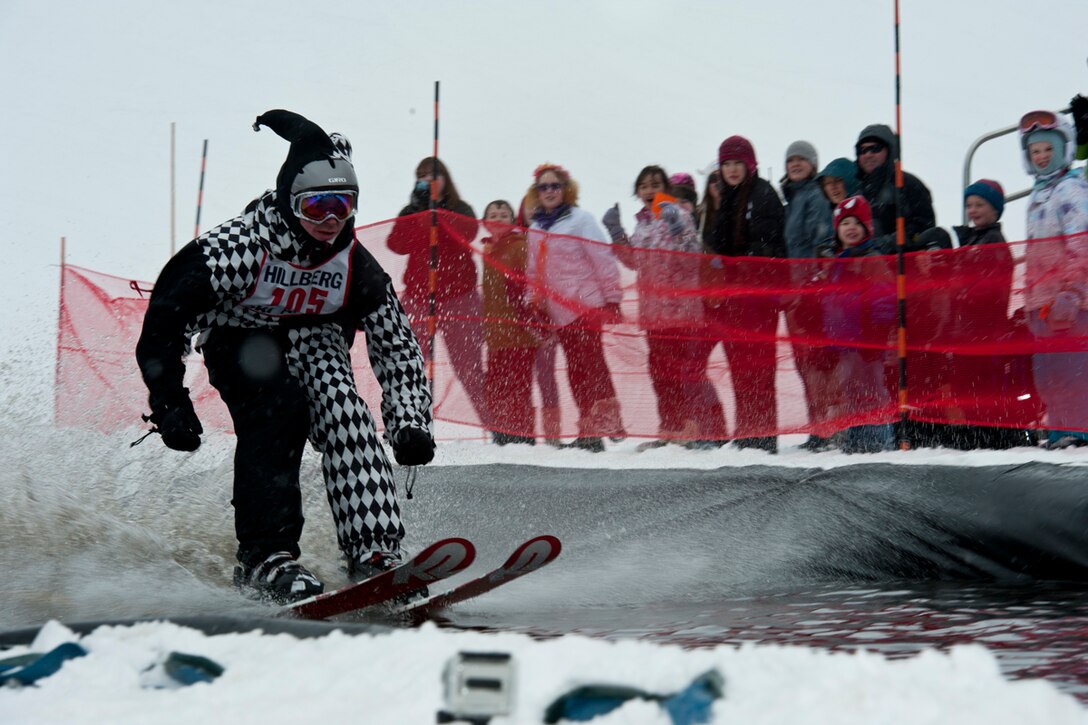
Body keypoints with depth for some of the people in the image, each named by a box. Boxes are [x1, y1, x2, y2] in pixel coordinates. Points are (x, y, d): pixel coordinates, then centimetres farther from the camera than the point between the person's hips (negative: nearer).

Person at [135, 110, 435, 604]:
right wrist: (170, 402, -26)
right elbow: (168, 309, -24)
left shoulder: (355, 265, -16)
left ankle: (374, 551, -31)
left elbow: (398, 349, -8)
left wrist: (409, 424, -21)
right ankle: (264, 554, -28)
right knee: (277, 408, -31)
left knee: (343, 411, -26)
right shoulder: (242, 243, -29)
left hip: (313, 335, 3)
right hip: (240, 337, -3)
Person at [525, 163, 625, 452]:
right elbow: (534, 272, 22)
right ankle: (589, 431, 8)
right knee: (575, 371, 6)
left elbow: (603, 259, -7)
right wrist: (534, 304, 15)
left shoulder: (580, 219, -4)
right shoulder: (536, 229, 16)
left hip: (586, 306, -6)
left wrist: (612, 298, -11)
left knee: (592, 366, -12)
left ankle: (607, 420, -13)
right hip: (558, 311, 7)